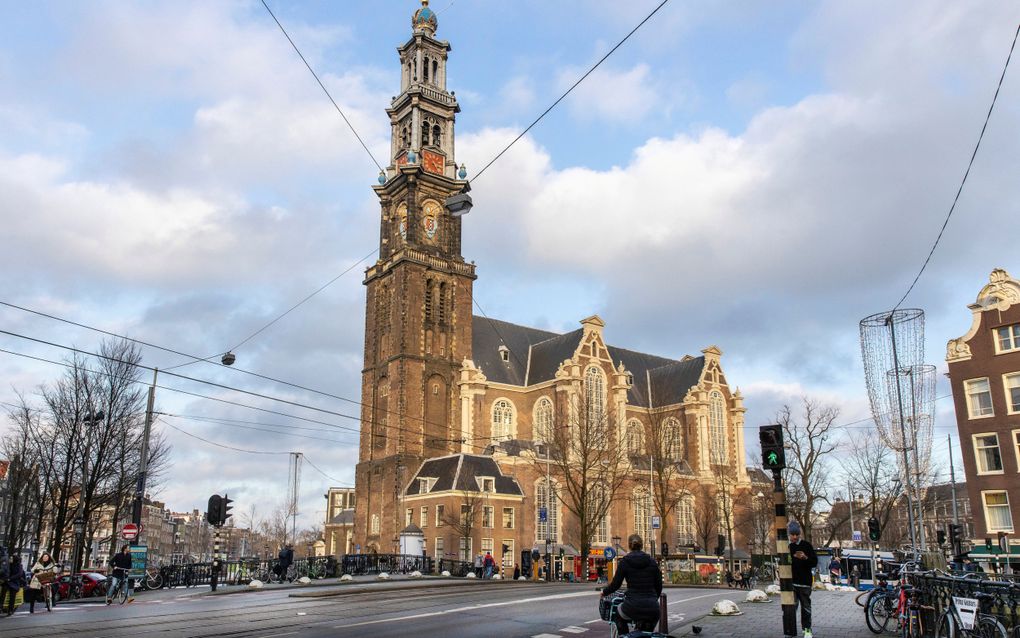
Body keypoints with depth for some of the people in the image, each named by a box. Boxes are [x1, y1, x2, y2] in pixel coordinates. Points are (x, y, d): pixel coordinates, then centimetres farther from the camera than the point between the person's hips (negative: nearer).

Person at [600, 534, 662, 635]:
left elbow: (615, 584, 1)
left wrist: (604, 591, 20)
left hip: (633, 607, -2)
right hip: (652, 608, 2)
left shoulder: (624, 561, -1)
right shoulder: (652, 561, 6)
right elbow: (659, 585, 10)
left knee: (618, 615, 31)